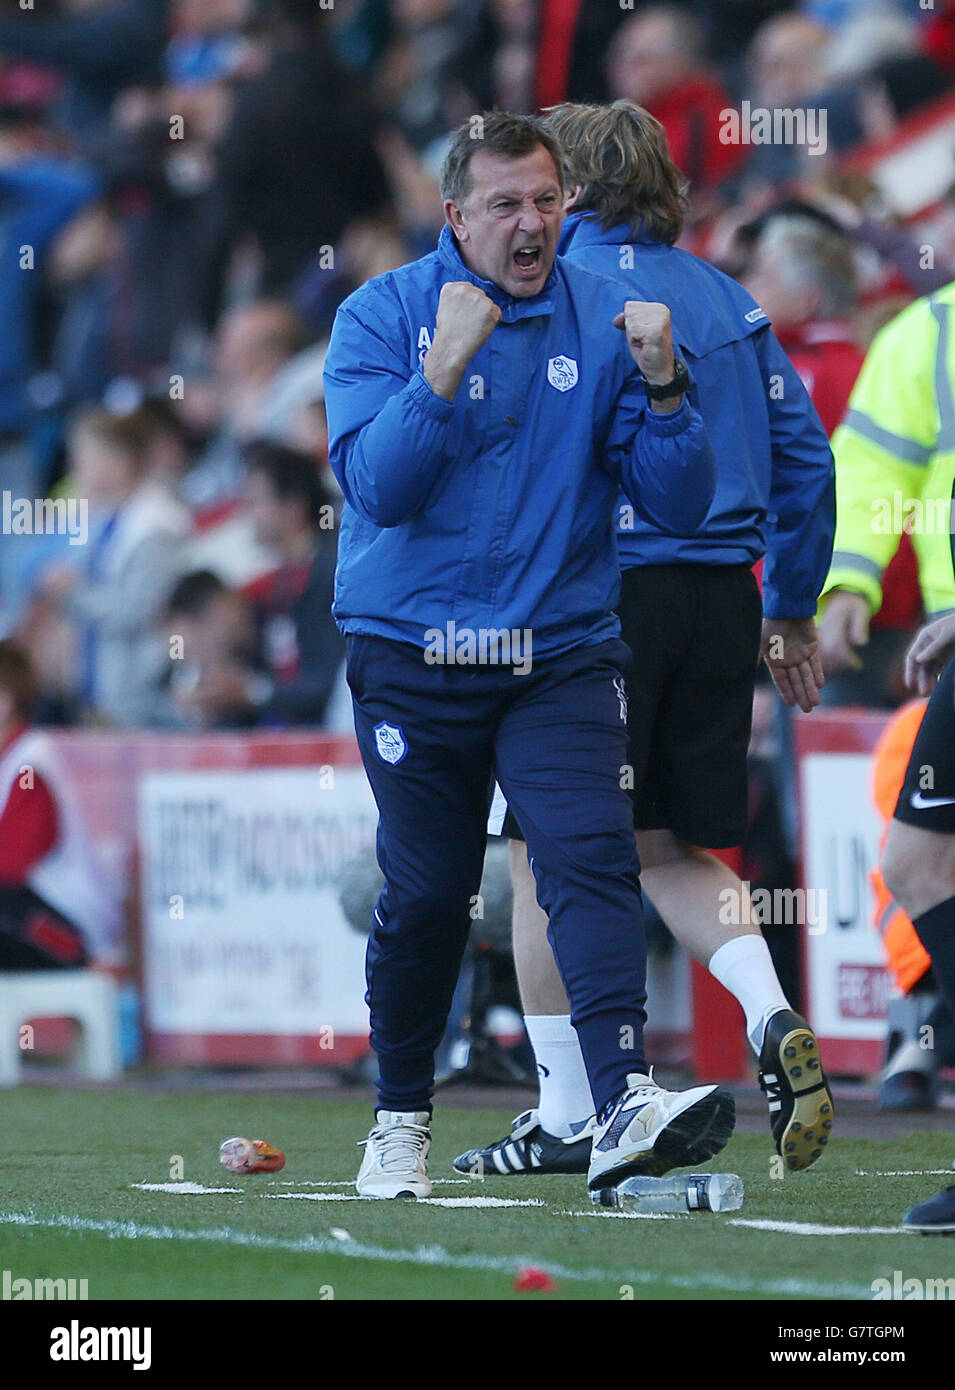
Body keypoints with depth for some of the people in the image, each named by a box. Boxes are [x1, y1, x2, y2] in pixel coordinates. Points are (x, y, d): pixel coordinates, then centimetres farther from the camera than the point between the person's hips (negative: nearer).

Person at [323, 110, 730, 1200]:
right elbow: (377, 487, -14)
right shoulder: (381, 316, -1)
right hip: (414, 658, -1)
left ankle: (624, 1107, -32)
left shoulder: (603, 323, 3)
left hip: (562, 657, 1)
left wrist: (661, 387, -17)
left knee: (591, 855, -18)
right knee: (425, 894, 3)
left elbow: (678, 506, -1)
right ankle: (401, 1116, 24)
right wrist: (447, 366, -24)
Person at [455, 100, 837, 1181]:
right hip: (720, 601, 6)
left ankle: (565, 1119, 8)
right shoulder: (724, 298, 13)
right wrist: (792, 610, 20)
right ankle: (773, 1023, -8)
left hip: (600, 596, -6)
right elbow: (804, 455, 13)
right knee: (671, 849, 16)